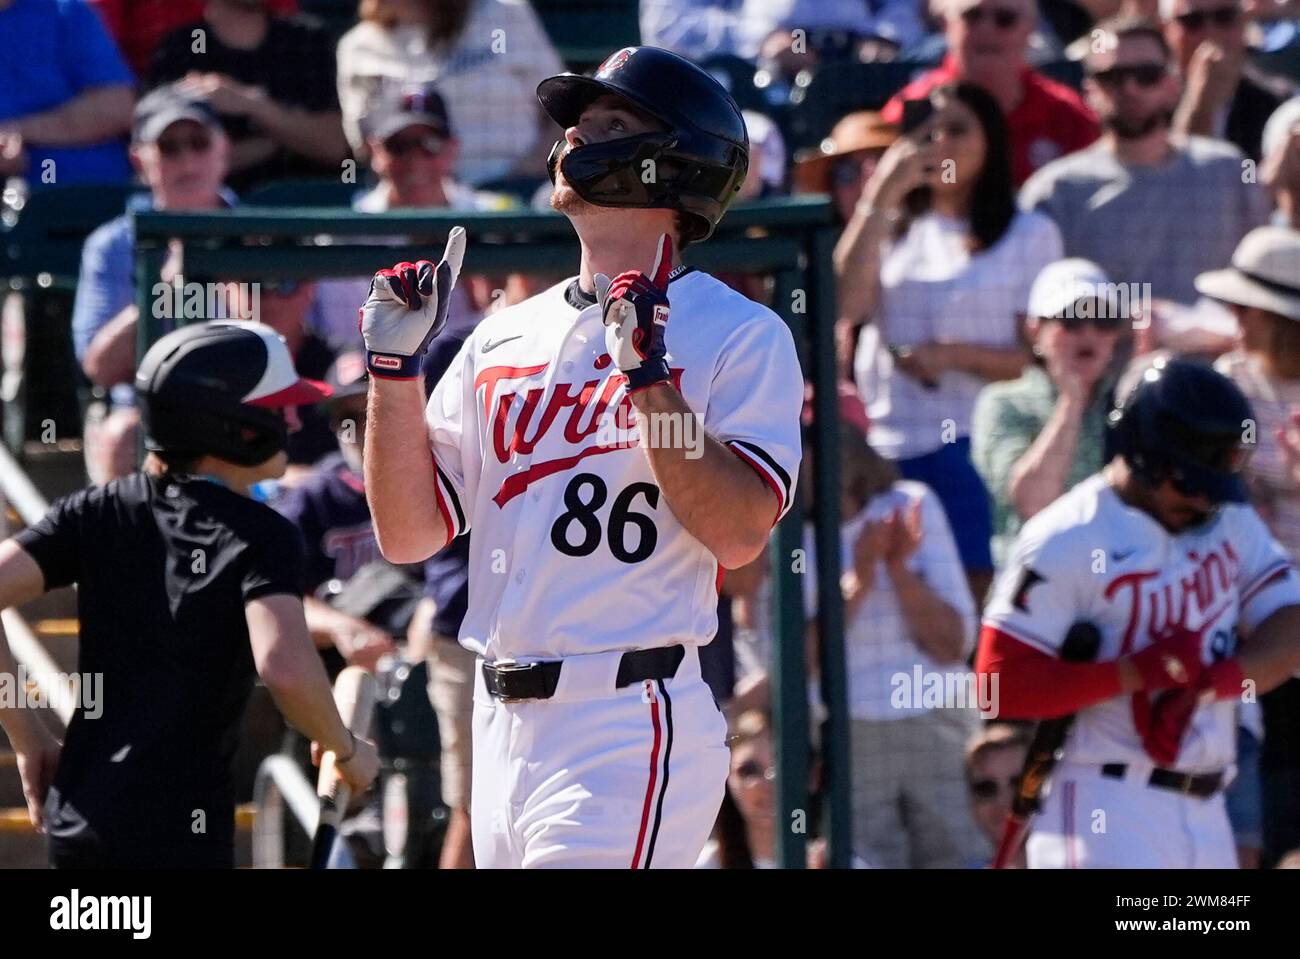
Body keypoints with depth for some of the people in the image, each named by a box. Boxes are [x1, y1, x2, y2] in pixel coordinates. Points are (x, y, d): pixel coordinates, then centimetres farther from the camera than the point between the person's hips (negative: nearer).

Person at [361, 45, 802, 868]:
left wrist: (646, 373, -16)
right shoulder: (504, 338, 17)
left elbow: (740, 531, -14)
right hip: (502, 729, 7)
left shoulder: (740, 334, -1)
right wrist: (394, 363, 3)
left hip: (632, 730, -7)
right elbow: (409, 533, 12)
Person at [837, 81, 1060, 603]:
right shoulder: (893, 229, 16)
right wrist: (881, 197, -3)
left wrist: (958, 357, -14)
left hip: (972, 447, -3)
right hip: (882, 444, 3)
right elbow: (844, 305, -3)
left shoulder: (1029, 235, 7)